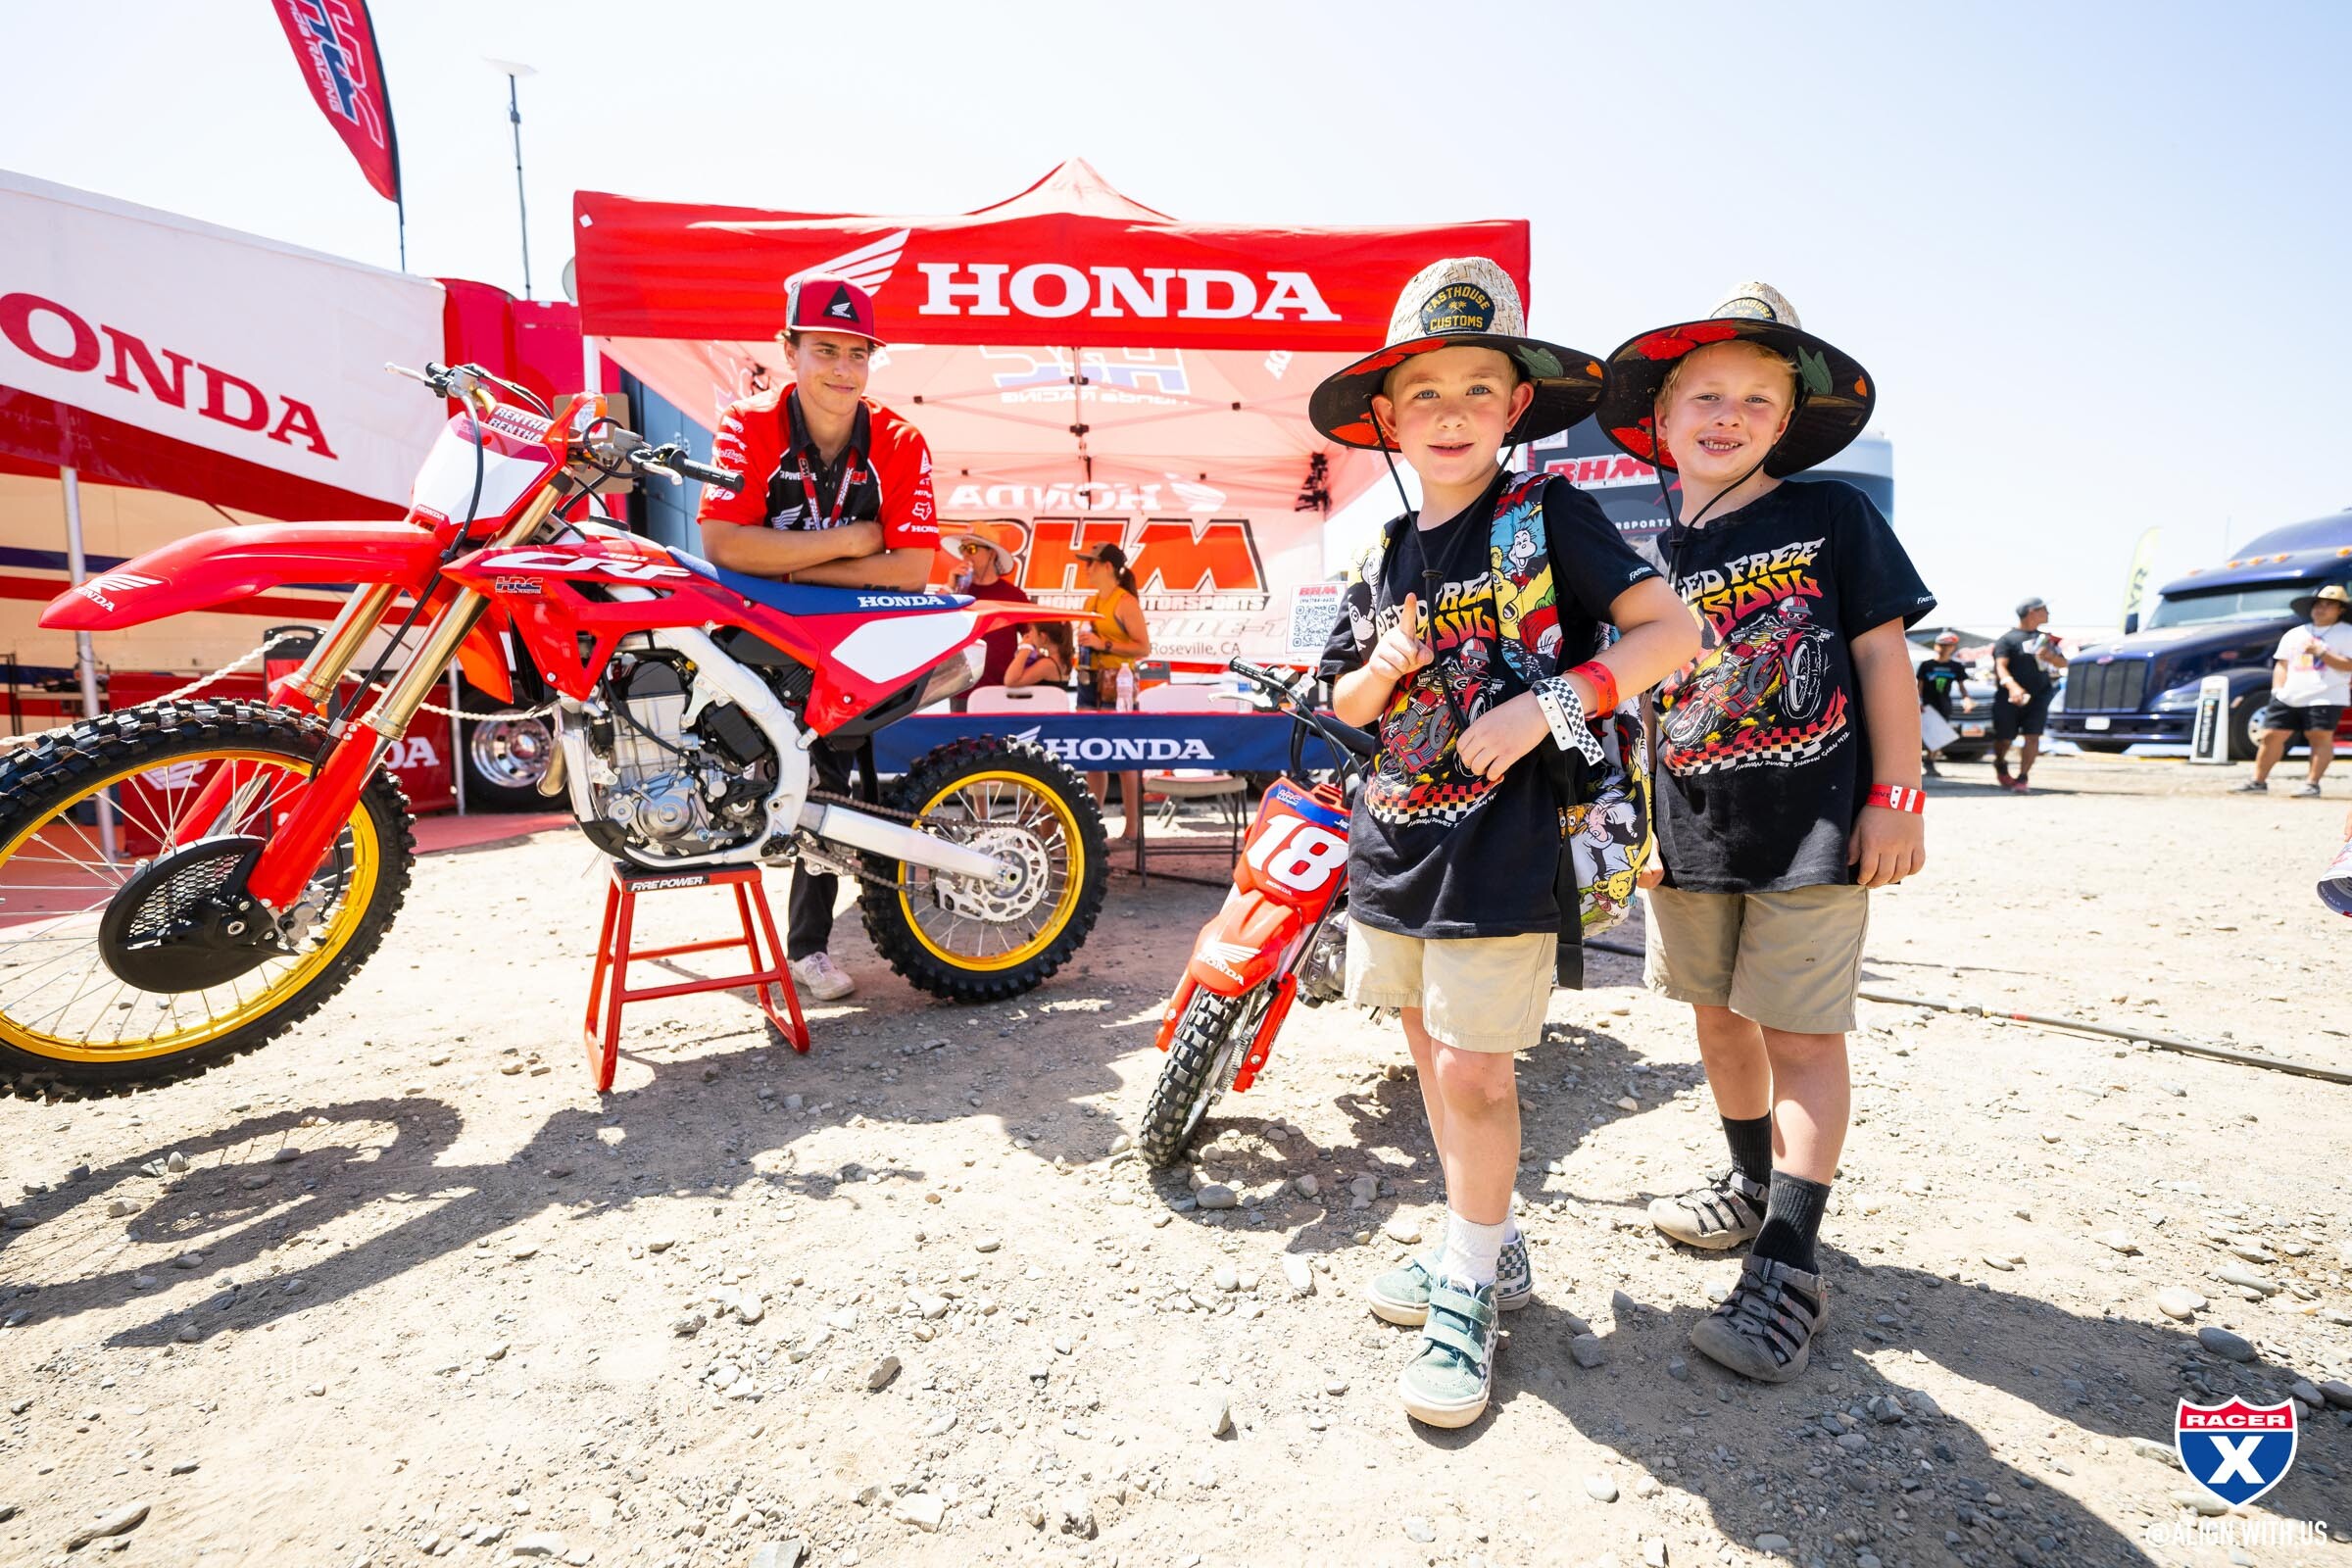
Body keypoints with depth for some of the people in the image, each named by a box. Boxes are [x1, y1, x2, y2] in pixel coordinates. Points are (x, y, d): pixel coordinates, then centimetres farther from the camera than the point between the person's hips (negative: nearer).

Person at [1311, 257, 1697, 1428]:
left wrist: (1551, 705, -21)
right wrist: (1384, 670, -6)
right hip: (1398, 842, 6)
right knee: (1434, 1057, 16)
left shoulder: (1545, 516, -4)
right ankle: (1485, 1244, 37)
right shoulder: (1385, 556, 11)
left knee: (1474, 1072, -4)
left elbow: (1673, 628, -9)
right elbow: (1347, 704, 16)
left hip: (1504, 847, -6)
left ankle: (1470, 1286, 20)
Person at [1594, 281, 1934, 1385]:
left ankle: (1788, 1262, 7)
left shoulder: (1833, 516, -1)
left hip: (1817, 824, -4)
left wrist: (1895, 795, -7)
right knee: (1718, 1015, 16)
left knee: (1801, 1033, -2)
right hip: (1693, 833, 4)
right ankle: (1752, 1184, 36)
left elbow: (1882, 652, -2)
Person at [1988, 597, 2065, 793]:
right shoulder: (2007, 638, -3)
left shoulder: (2045, 638, 18)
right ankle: (2000, 766, 34)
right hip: (2010, 697, -4)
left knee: (2033, 736, -9)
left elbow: (2063, 663, 22)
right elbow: (2001, 666, -16)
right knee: (2004, 738, 4)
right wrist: (2012, 686, -35)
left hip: (2038, 695, 4)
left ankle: (2022, 779, -5)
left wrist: (2050, 656, -3)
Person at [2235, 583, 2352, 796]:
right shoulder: (2294, 634, 18)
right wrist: (2278, 690, 5)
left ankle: (2312, 783, -7)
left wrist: (2321, 653, -18)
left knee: (2320, 737, -9)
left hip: (2325, 697, -5)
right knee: (2271, 735, 1)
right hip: (2289, 697, 5)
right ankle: (2258, 781, 5)